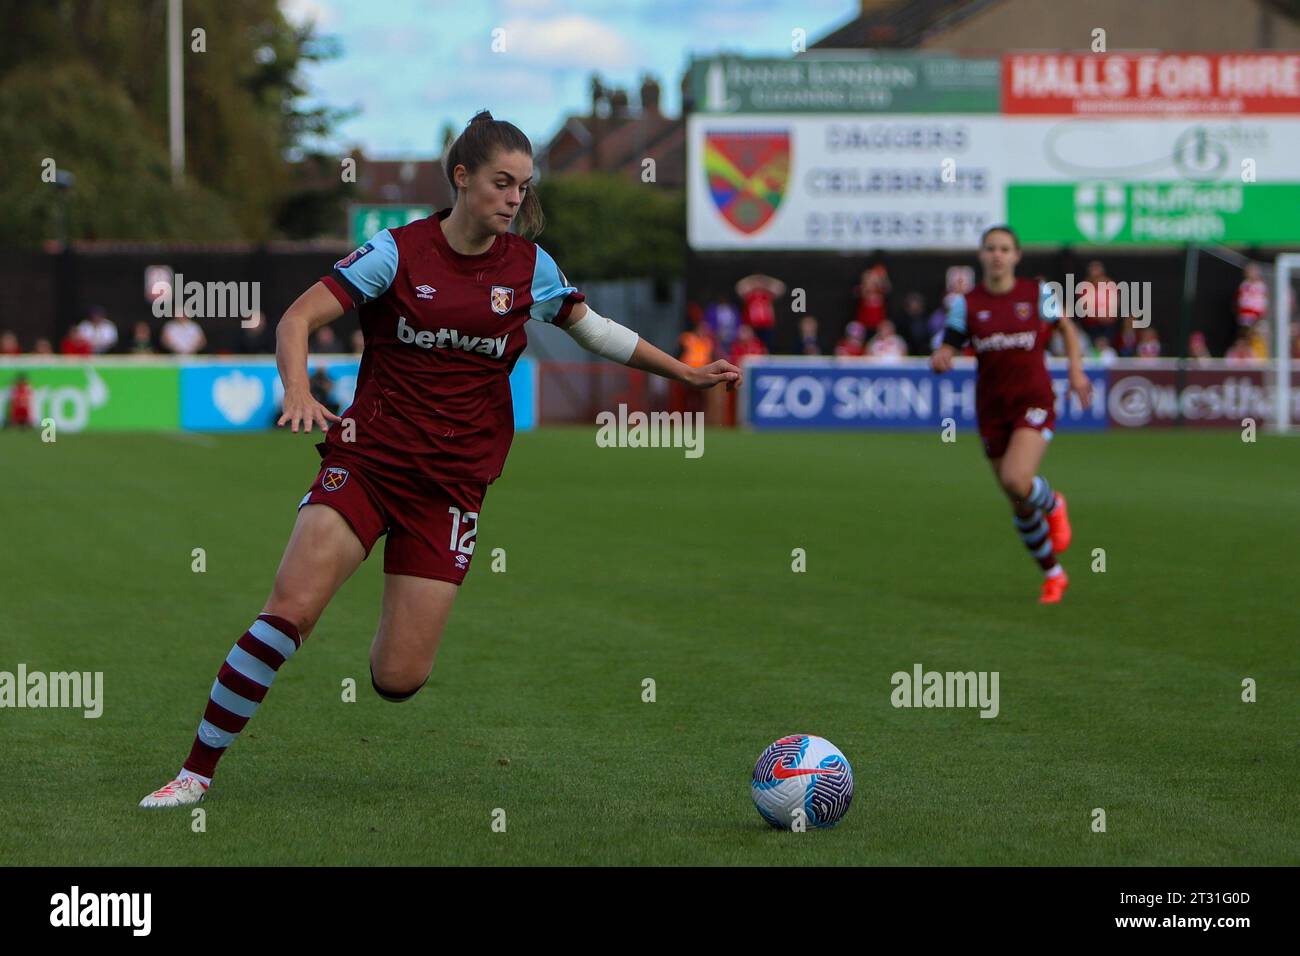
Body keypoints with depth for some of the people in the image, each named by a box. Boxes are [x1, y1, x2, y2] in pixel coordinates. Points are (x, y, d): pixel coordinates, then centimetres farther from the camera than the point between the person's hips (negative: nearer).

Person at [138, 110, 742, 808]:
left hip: (453, 482, 2)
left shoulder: (529, 266, 5)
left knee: (398, 681, -7)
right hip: (368, 456, -2)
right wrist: (298, 390, -28)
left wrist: (684, 373, 15)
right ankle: (197, 771, -11)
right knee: (291, 606, -22)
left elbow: (593, 328, 20)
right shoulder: (398, 252, -4)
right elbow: (298, 318, -10)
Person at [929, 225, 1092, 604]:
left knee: (1016, 481, -26)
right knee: (1019, 504, 6)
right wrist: (940, 359, -25)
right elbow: (946, 350, -2)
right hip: (991, 408, 3)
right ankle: (1052, 574, 26)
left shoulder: (1037, 294, -2)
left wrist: (1076, 370, 4)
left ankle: (1052, 504, 10)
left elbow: (1066, 326, 15)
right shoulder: (967, 303, 0)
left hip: (1033, 401, -3)